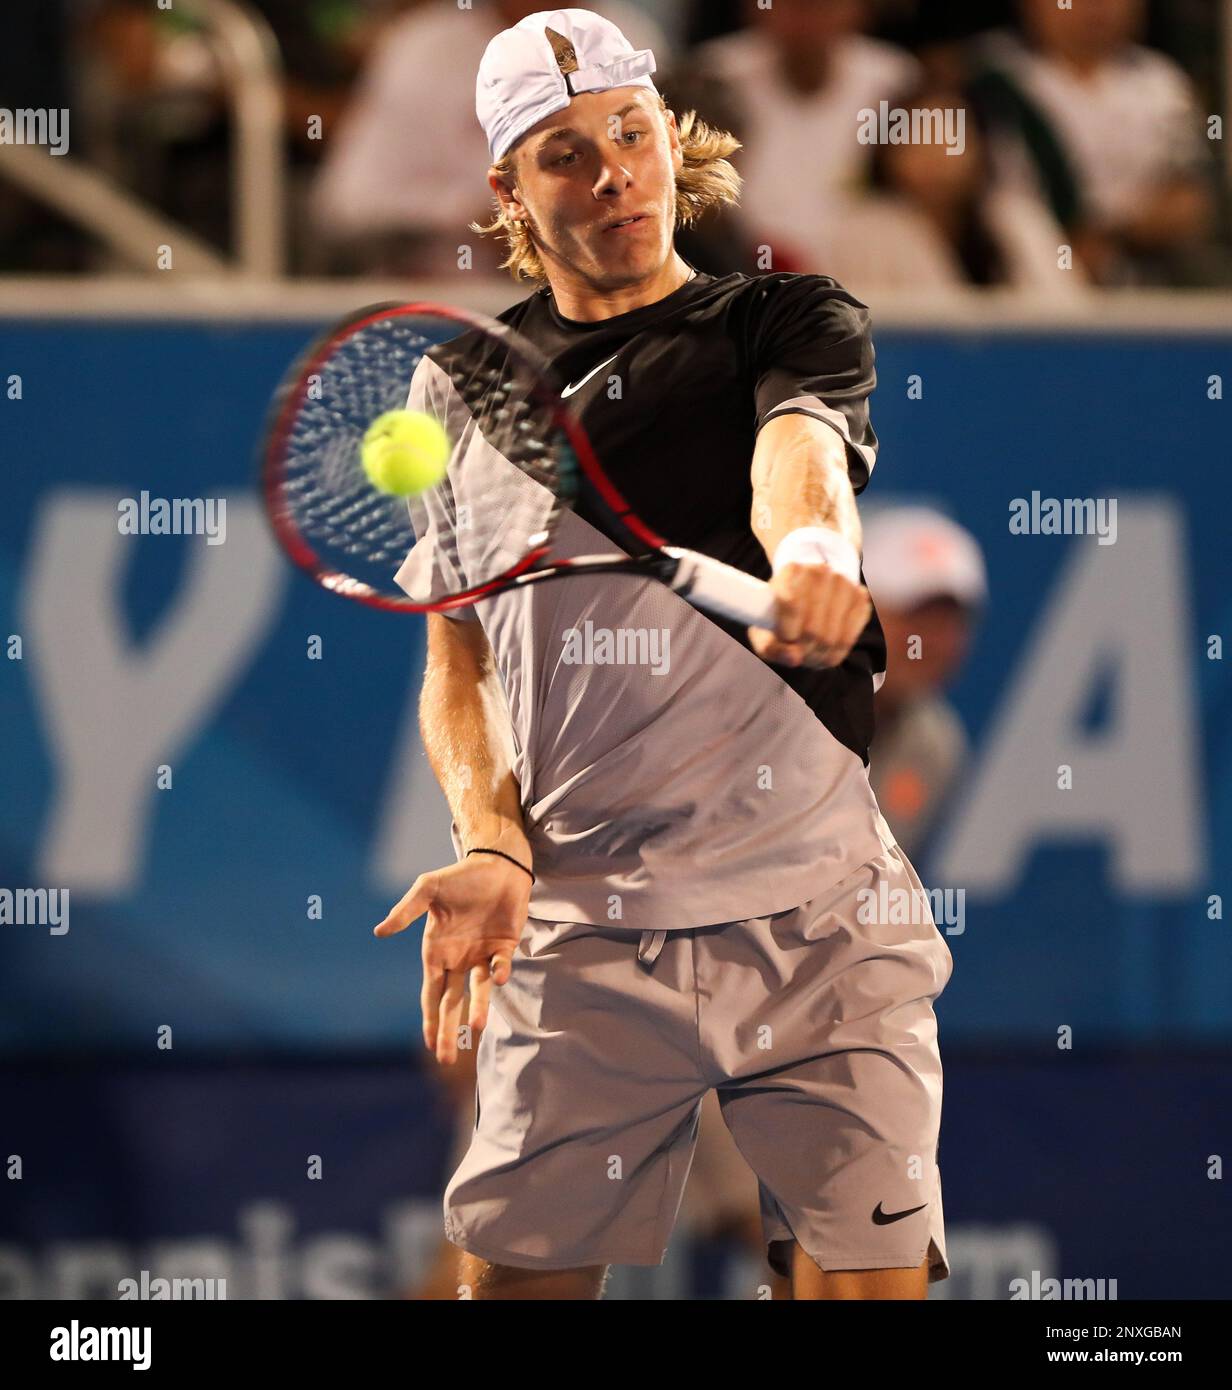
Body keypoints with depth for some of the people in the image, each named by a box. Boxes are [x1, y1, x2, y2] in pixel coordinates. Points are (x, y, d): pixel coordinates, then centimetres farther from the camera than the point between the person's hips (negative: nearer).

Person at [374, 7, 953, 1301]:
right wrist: (492, 850, -5)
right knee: (513, 1272, -1)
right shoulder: (460, 387, 14)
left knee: (866, 1273, -8)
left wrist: (812, 547, -40)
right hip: (574, 925, 2)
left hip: (818, 914, -2)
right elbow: (457, 663, 15)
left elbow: (801, 442, -16)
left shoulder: (789, 320, 8)